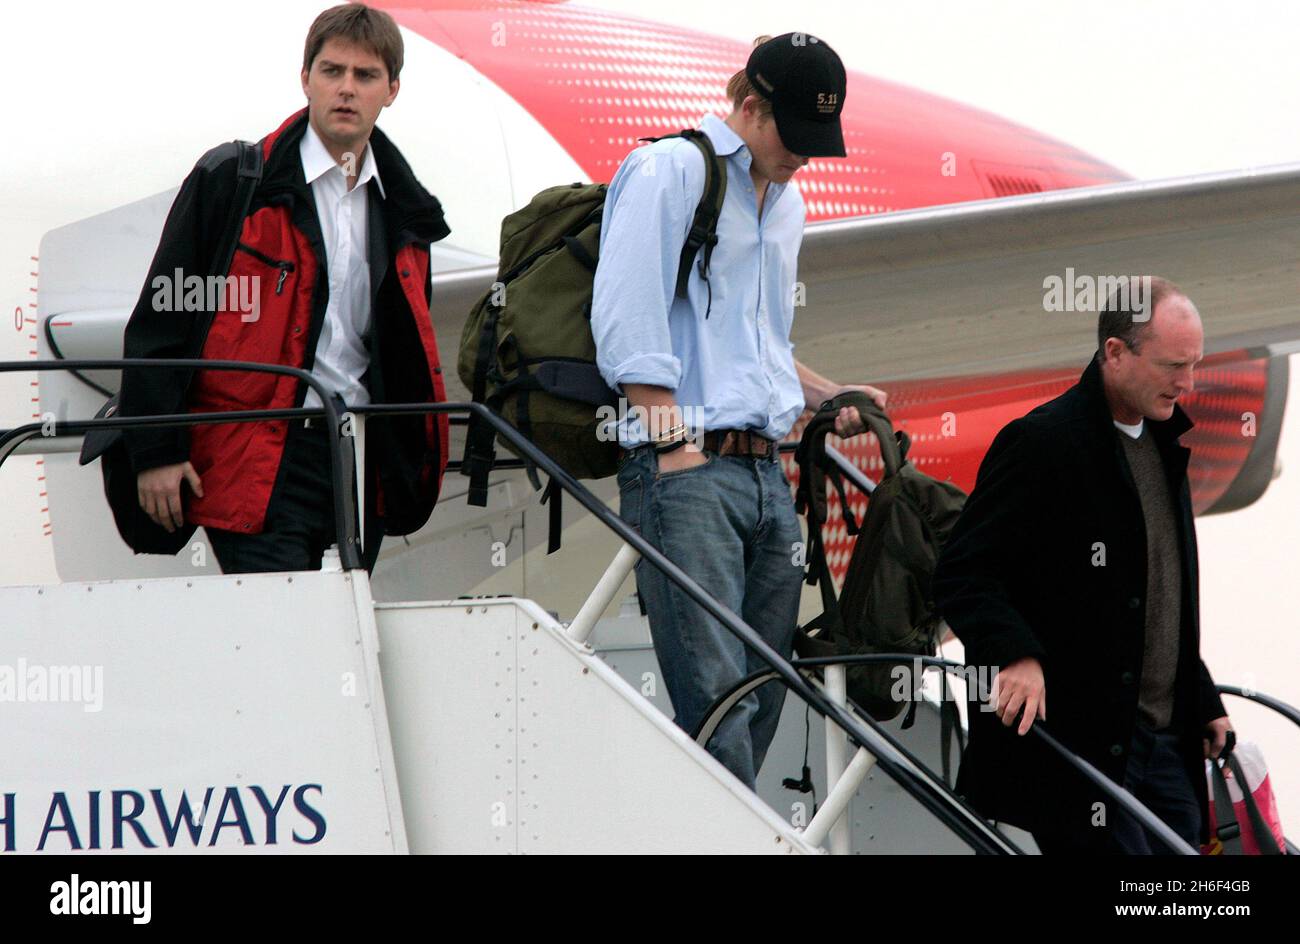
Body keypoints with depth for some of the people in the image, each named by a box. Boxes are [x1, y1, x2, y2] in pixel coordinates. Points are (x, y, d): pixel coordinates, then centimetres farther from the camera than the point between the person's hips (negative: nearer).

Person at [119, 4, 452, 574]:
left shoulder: (401, 211, 16)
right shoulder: (229, 182, 0)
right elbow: (157, 323, -2)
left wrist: (411, 463, 16)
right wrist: (155, 452, -8)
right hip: (255, 460, -5)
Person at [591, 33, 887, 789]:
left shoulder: (787, 206, 23)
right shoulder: (668, 172, -2)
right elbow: (629, 329, -10)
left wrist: (832, 398, 18)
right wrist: (677, 453, -14)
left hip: (767, 472, 8)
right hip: (688, 470, -8)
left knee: (764, 698, 3)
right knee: (717, 696, -16)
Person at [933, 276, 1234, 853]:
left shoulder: (1162, 447, 17)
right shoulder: (1041, 443, -11)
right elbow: (962, 576, -15)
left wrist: (1204, 706, 25)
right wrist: (1015, 655, -30)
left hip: (1165, 741, 8)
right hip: (1072, 738, -8)